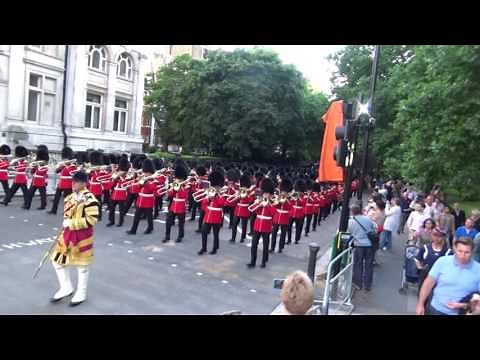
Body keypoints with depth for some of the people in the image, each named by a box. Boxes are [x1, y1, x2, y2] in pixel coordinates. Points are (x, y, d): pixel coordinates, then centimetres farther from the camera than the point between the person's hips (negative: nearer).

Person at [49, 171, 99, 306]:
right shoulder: (70, 197, 6)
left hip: (82, 235, -8)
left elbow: (91, 220, -23)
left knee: (82, 265, 6)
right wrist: (65, 223, 2)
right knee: (57, 259, 12)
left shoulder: (89, 199, -19)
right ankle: (66, 288, 29)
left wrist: (71, 223, -22)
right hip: (68, 232, 8)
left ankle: (81, 294, 23)